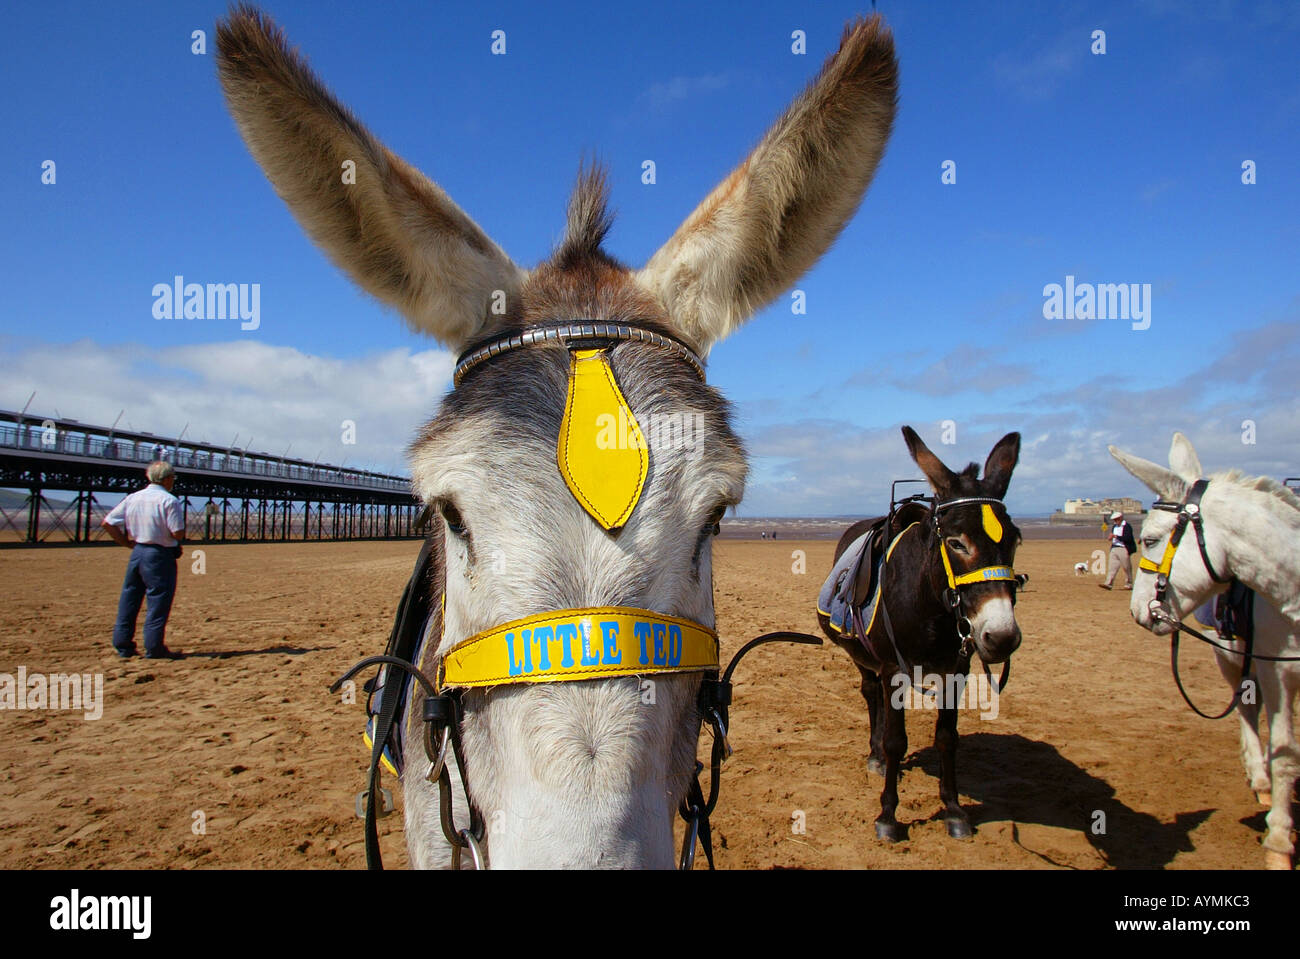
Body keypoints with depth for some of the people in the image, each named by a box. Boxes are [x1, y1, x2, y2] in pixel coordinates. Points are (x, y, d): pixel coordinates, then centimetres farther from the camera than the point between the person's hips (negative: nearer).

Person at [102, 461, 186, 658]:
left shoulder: (132, 498, 7)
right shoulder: (169, 501, -12)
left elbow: (108, 523, 7)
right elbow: (178, 533, -17)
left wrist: (128, 543, 11)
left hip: (137, 552, 7)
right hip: (160, 556, -6)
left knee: (129, 599, 14)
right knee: (158, 601, 0)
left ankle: (122, 645, 20)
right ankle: (154, 648, 2)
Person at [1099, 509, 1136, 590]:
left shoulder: (1127, 526, -9)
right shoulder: (1114, 526, 16)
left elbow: (1128, 538, -20)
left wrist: (1116, 536, -22)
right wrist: (1111, 537, 2)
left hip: (1123, 549, -7)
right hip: (1114, 549, 7)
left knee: (1126, 568, 2)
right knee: (1112, 566, -2)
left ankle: (1129, 584, 14)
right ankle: (1109, 584, -8)